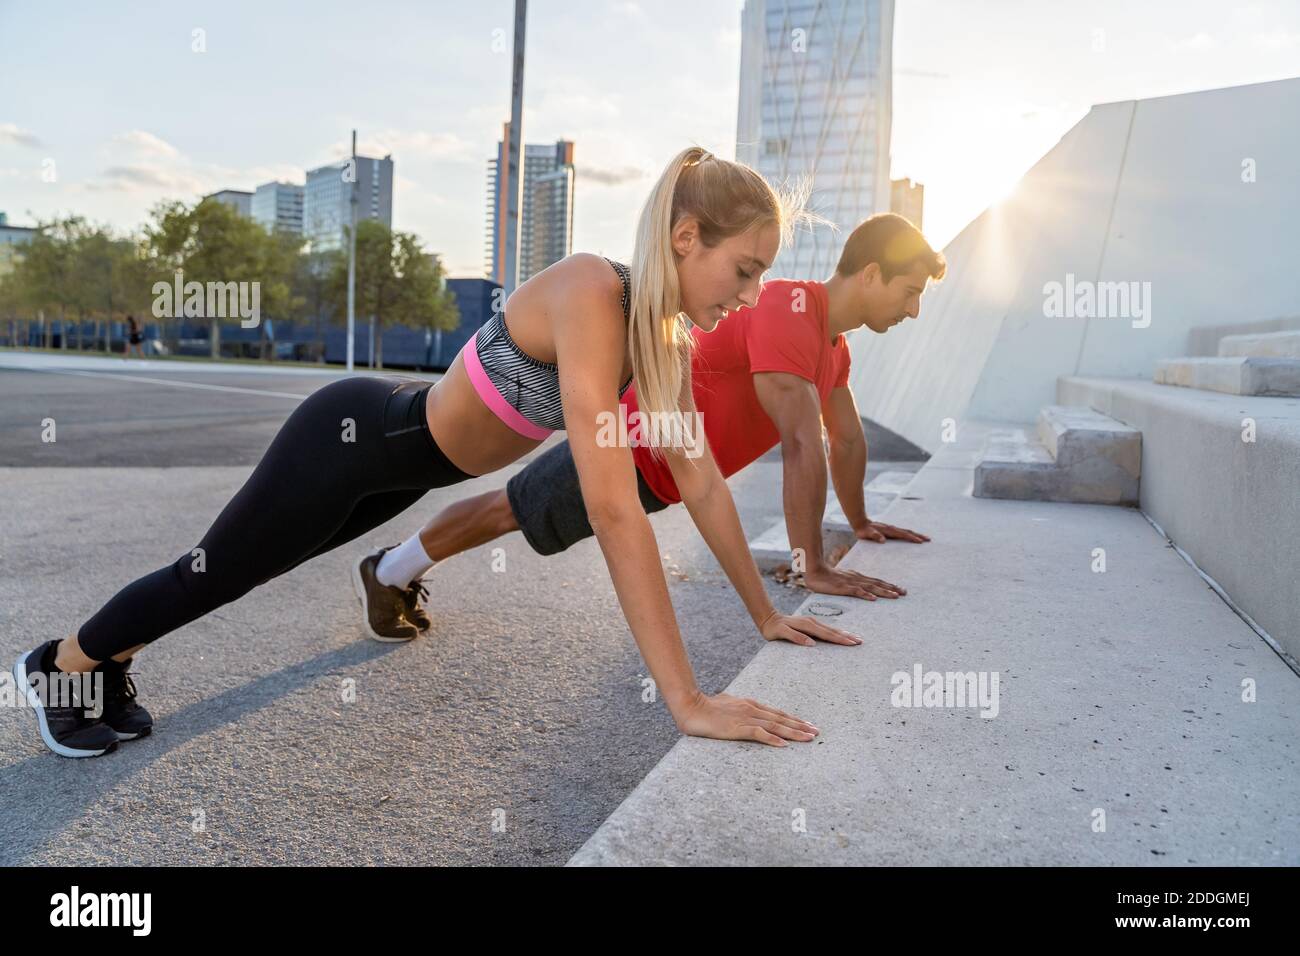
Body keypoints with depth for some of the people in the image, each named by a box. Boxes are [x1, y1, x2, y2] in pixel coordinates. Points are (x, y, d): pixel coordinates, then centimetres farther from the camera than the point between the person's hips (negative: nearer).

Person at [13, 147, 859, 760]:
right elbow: (614, 508, -43)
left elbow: (701, 479, -4)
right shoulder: (591, 294, -36)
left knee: (239, 574, 26)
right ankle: (60, 664, 45)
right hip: (354, 436, -8)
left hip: (403, 454, 8)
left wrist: (765, 613, -1)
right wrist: (686, 698, -41)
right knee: (214, 573, 16)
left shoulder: (664, 329, -10)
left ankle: (111, 660, 52)